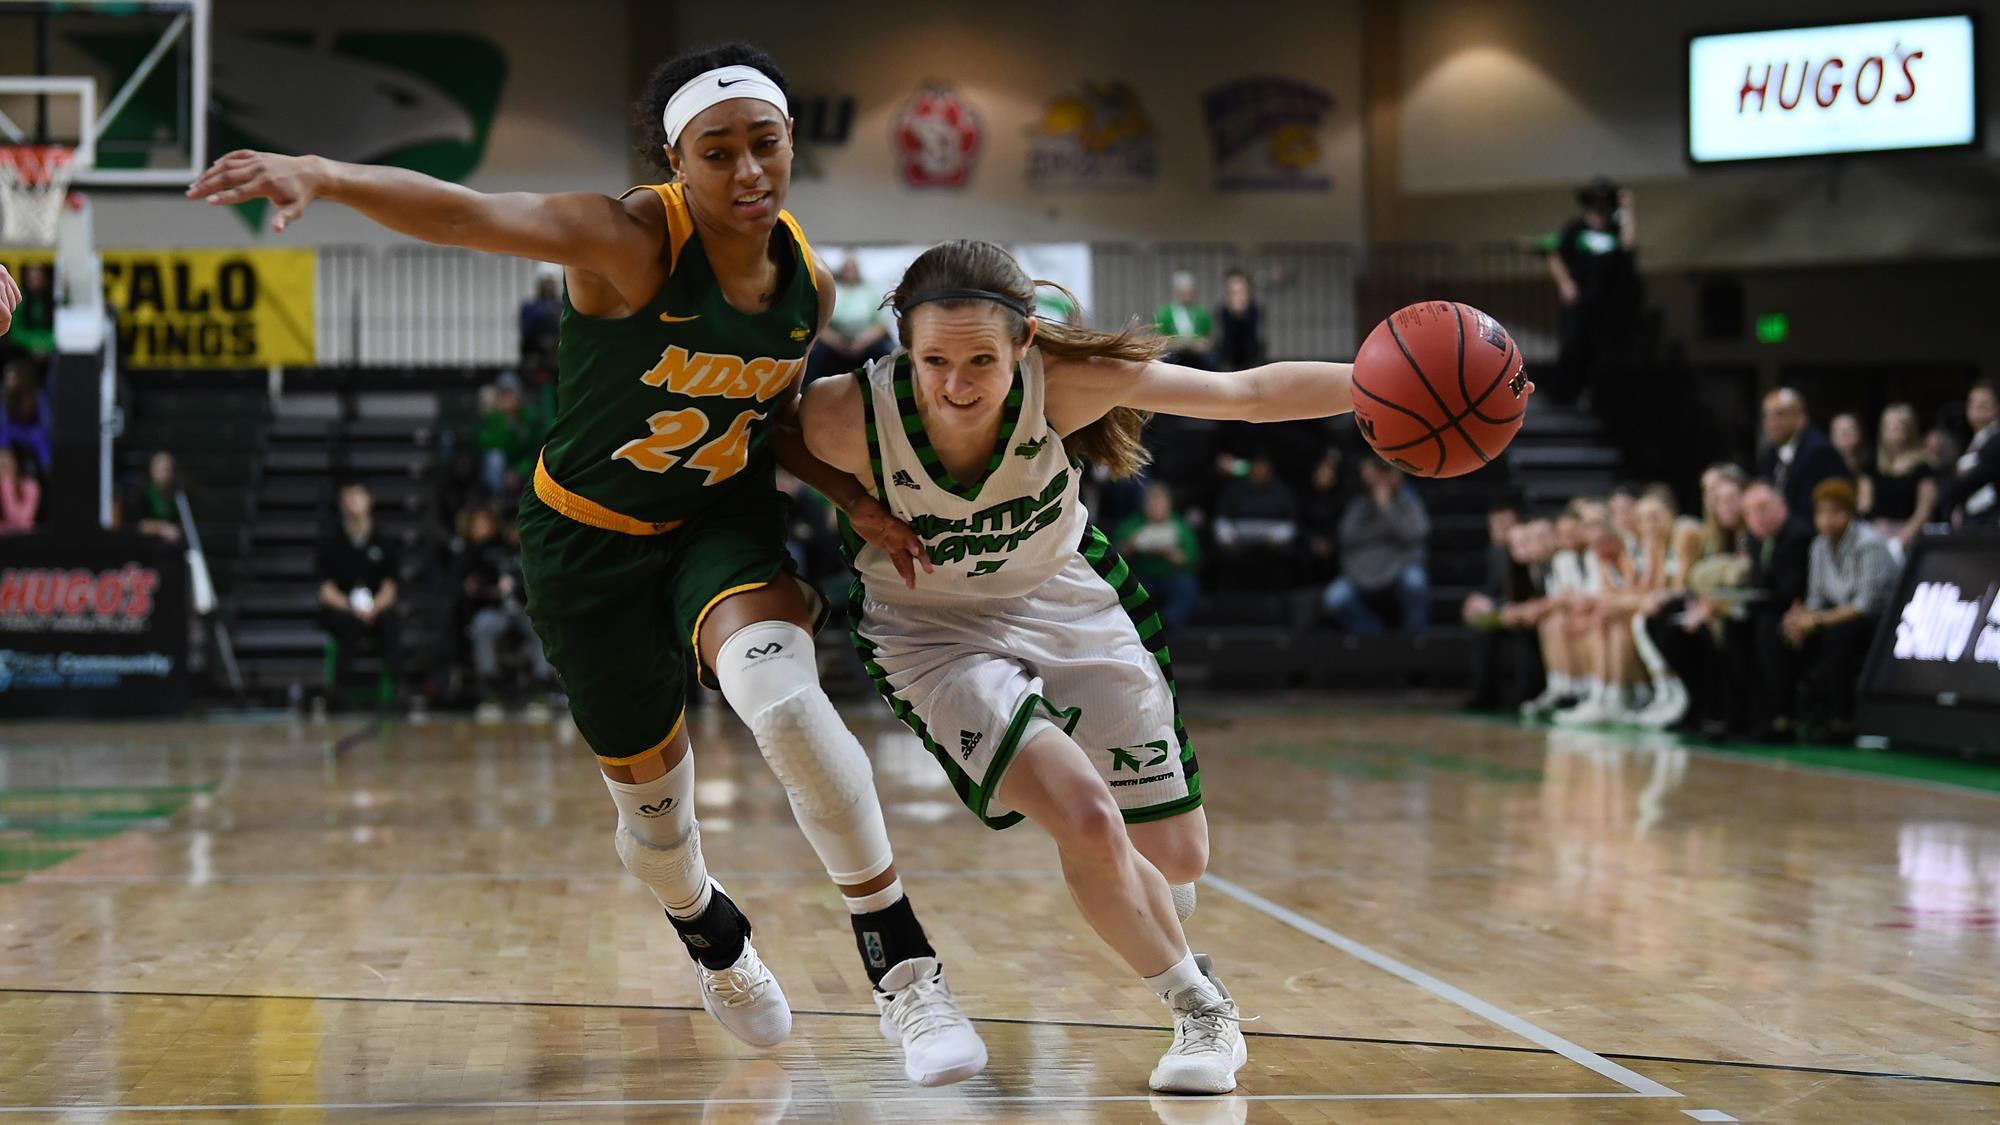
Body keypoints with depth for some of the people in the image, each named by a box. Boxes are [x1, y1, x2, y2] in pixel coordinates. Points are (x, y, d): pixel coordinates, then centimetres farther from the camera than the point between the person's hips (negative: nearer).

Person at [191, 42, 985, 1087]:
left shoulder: (809, 284, -9)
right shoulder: (631, 242, -26)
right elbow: (466, 212, -41)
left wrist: (853, 499, -6)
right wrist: (318, 173, -58)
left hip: (726, 522, 2)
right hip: (591, 538, -2)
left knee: (785, 701, -30)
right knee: (650, 798, 13)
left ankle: (904, 971, -20)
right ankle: (716, 947, 50)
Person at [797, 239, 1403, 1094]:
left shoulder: (1064, 380, -29)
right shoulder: (847, 415, -33)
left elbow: (1249, 394, -25)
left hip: (1068, 602, 2)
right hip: (935, 631, -2)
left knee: (1176, 860, 6)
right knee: (1088, 823, -24)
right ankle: (1202, 1011, 4)